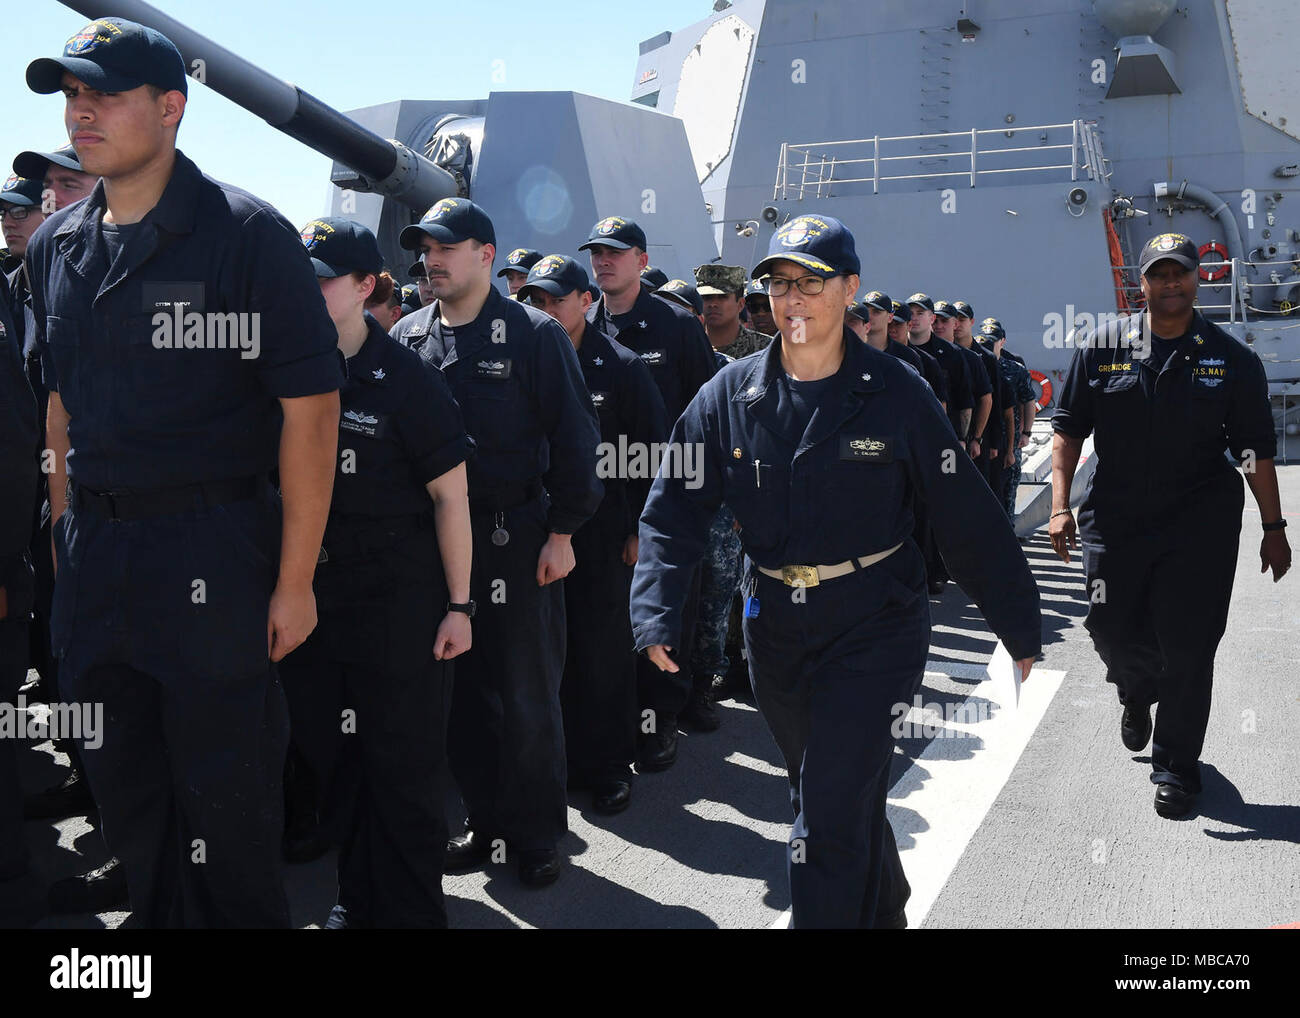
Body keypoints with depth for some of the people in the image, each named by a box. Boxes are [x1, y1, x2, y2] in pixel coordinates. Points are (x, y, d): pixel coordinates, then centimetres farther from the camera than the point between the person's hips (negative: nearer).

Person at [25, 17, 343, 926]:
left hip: (214, 548, -6)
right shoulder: (55, 246, 11)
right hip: (93, 555, 6)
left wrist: (295, 579, -15)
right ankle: (159, 919, 37)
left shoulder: (247, 233, -9)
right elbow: (63, 404, 19)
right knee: (125, 791, 18)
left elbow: (309, 407, -12)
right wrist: (68, 537, 13)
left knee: (226, 800, 5)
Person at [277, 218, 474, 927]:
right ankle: (359, 898, 35)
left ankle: (410, 910, 21)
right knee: (334, 756, 15)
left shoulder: (406, 379, -10)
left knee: (403, 768, 3)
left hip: (400, 602, -5)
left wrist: (459, 604, -11)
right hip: (313, 595, 5)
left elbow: (450, 496, -9)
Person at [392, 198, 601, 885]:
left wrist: (562, 532, -9)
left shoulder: (535, 335, -3)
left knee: (527, 693, 3)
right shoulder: (406, 338, 8)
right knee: (460, 687, 11)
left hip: (516, 539, -4)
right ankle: (484, 820, 27)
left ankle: (534, 834, 18)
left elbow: (573, 438, -5)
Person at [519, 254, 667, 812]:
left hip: (603, 534, -3)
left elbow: (653, 452, -1)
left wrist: (643, 530, -6)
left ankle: (609, 766, 18)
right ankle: (558, 760, 24)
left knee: (604, 650, 4)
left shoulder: (621, 366, -1)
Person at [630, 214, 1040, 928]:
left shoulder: (896, 393, -8)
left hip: (873, 626, -4)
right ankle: (885, 908, 48)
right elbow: (674, 507, -1)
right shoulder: (731, 394, -1)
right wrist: (657, 615, -12)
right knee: (835, 794, 22)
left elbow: (968, 516, -5)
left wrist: (1017, 623, -1)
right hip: (774, 623, 4)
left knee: (831, 817, -10)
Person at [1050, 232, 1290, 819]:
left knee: (1187, 649, 1)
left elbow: (1257, 451, 5)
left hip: (1200, 526, -1)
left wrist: (1273, 528, 3)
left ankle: (1176, 769, 17)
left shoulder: (1232, 359, 2)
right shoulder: (1102, 347, 2)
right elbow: (1068, 430, 3)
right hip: (1115, 518, 1)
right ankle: (1138, 693, 46)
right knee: (1111, 631, 9)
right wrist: (1060, 506, -6)